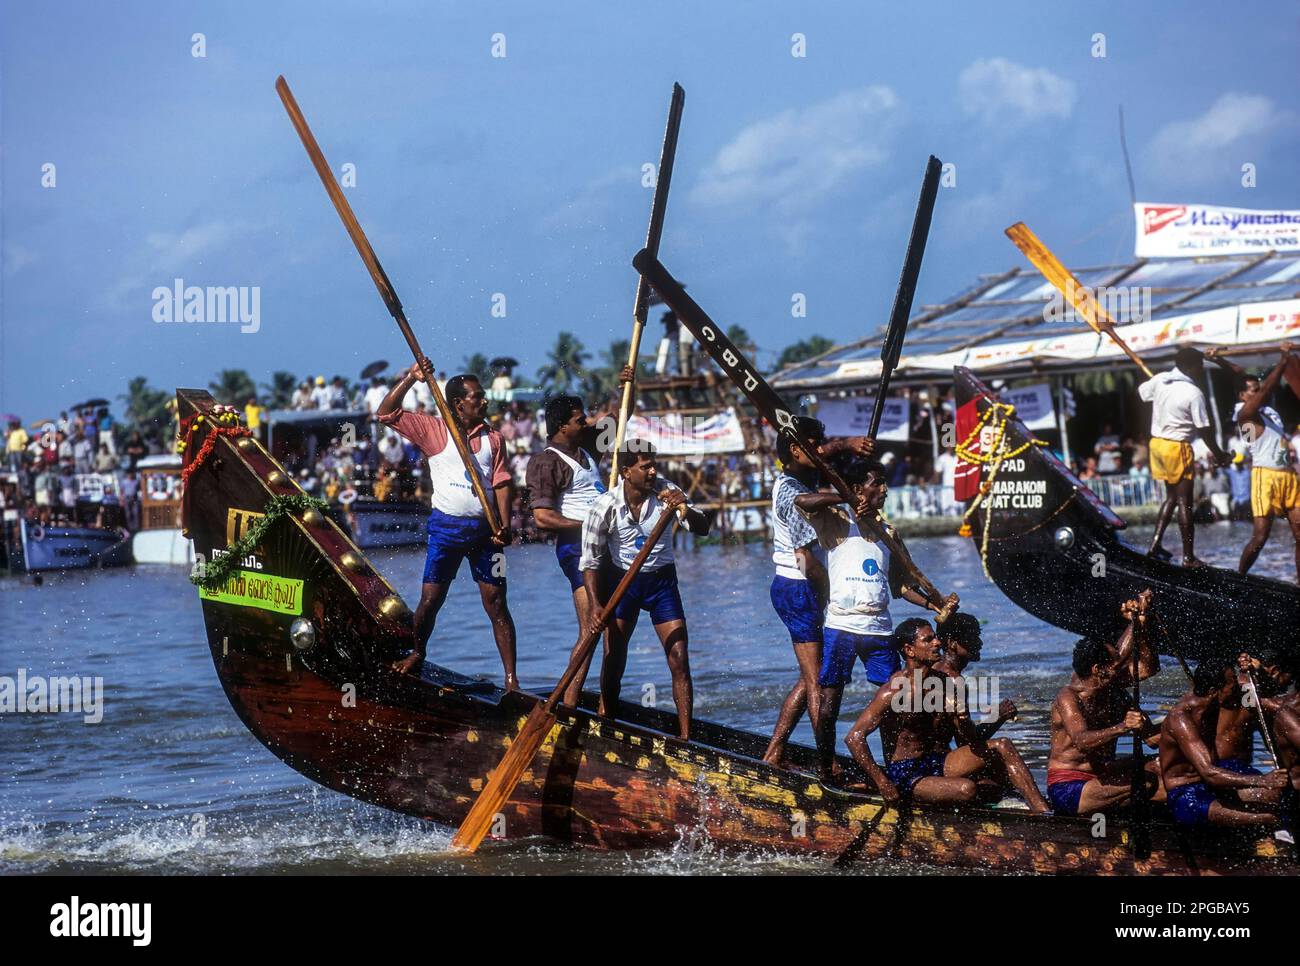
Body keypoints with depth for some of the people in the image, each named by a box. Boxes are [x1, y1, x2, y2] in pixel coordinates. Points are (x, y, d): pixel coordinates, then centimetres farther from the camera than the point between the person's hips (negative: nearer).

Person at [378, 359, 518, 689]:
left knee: (496, 602, 0)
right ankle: (417, 653, 27)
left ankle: (511, 678, 0)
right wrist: (411, 378, -13)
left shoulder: (492, 439, 9)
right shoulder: (433, 431, 1)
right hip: (446, 526, -1)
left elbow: (501, 484, 3)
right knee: (431, 598, 1)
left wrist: (504, 525, -10)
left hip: (484, 529, 2)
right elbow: (386, 413, -4)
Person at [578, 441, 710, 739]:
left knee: (679, 662, -6)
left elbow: (702, 529, -18)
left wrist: (685, 508, -39)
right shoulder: (605, 506, -17)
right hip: (622, 581, -1)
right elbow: (590, 561, -12)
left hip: (662, 581, 1)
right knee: (613, 662, -3)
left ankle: (686, 737, -3)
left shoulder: (666, 492, -12)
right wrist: (595, 605, -22)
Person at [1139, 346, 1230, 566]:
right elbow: (1204, 430, -15)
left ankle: (1156, 543, 13)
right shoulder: (1194, 393, -18)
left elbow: (1142, 391, 20)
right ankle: (1188, 557, 1)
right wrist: (1219, 455, -3)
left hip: (1157, 443, 7)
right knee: (1184, 501, -1)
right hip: (1177, 448, -7)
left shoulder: (1159, 380, 0)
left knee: (1172, 496, 20)